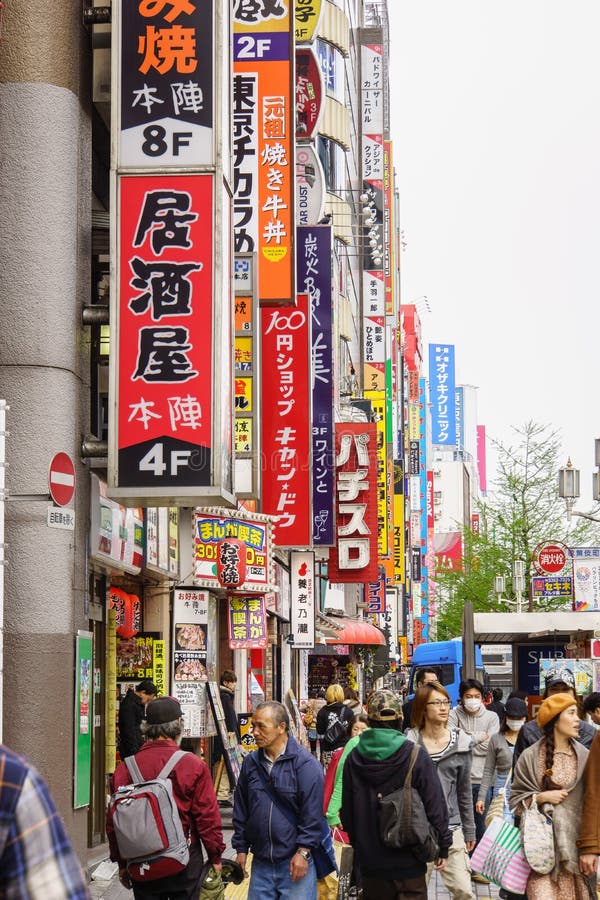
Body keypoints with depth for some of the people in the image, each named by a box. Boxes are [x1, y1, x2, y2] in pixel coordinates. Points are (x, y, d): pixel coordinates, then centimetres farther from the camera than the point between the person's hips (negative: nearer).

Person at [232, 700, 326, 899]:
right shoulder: (250, 763, 9)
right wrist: (241, 849, 12)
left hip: (296, 861, -5)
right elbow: (241, 810, 15)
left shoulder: (305, 764, -8)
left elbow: (312, 814, -10)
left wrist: (303, 851, -13)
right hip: (261, 862, 5)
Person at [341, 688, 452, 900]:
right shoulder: (416, 756, -11)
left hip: (370, 861, 3)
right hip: (408, 861, -3)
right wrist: (443, 847, 1)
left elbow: (347, 810, 6)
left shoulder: (354, 758, -2)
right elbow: (435, 805, -9)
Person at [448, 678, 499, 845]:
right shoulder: (454, 715, 3)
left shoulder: (491, 717, 6)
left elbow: (490, 747, -5)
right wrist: (479, 737, -6)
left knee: (481, 825, 9)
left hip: (482, 779, 1)